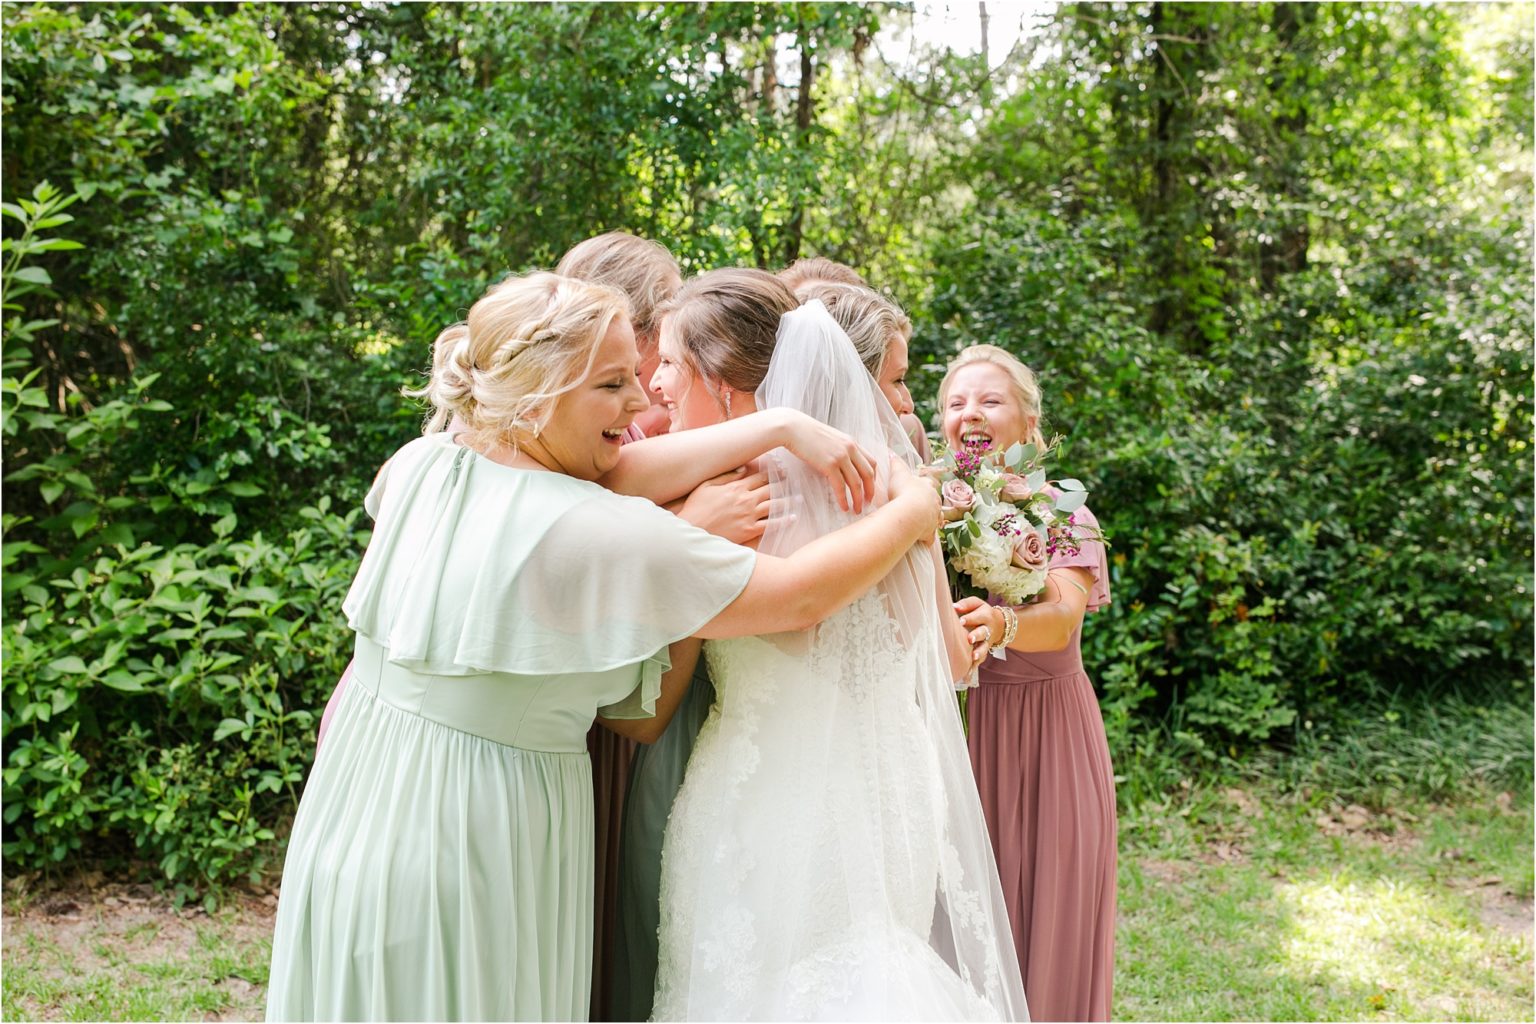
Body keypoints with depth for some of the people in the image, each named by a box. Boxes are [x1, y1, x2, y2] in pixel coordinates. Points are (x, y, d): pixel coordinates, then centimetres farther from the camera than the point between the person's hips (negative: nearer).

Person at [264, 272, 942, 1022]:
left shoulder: (423, 464, -7)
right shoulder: (593, 534, -25)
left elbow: (608, 474, -8)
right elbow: (801, 596, -19)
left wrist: (779, 427, -12)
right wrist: (914, 510, -3)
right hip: (471, 863, -6)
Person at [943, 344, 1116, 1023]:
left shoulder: (1059, 512, -5)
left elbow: (1062, 618, -23)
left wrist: (1002, 624, -45)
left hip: (1046, 734, -2)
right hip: (957, 729, 2)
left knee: (1048, 919, 6)